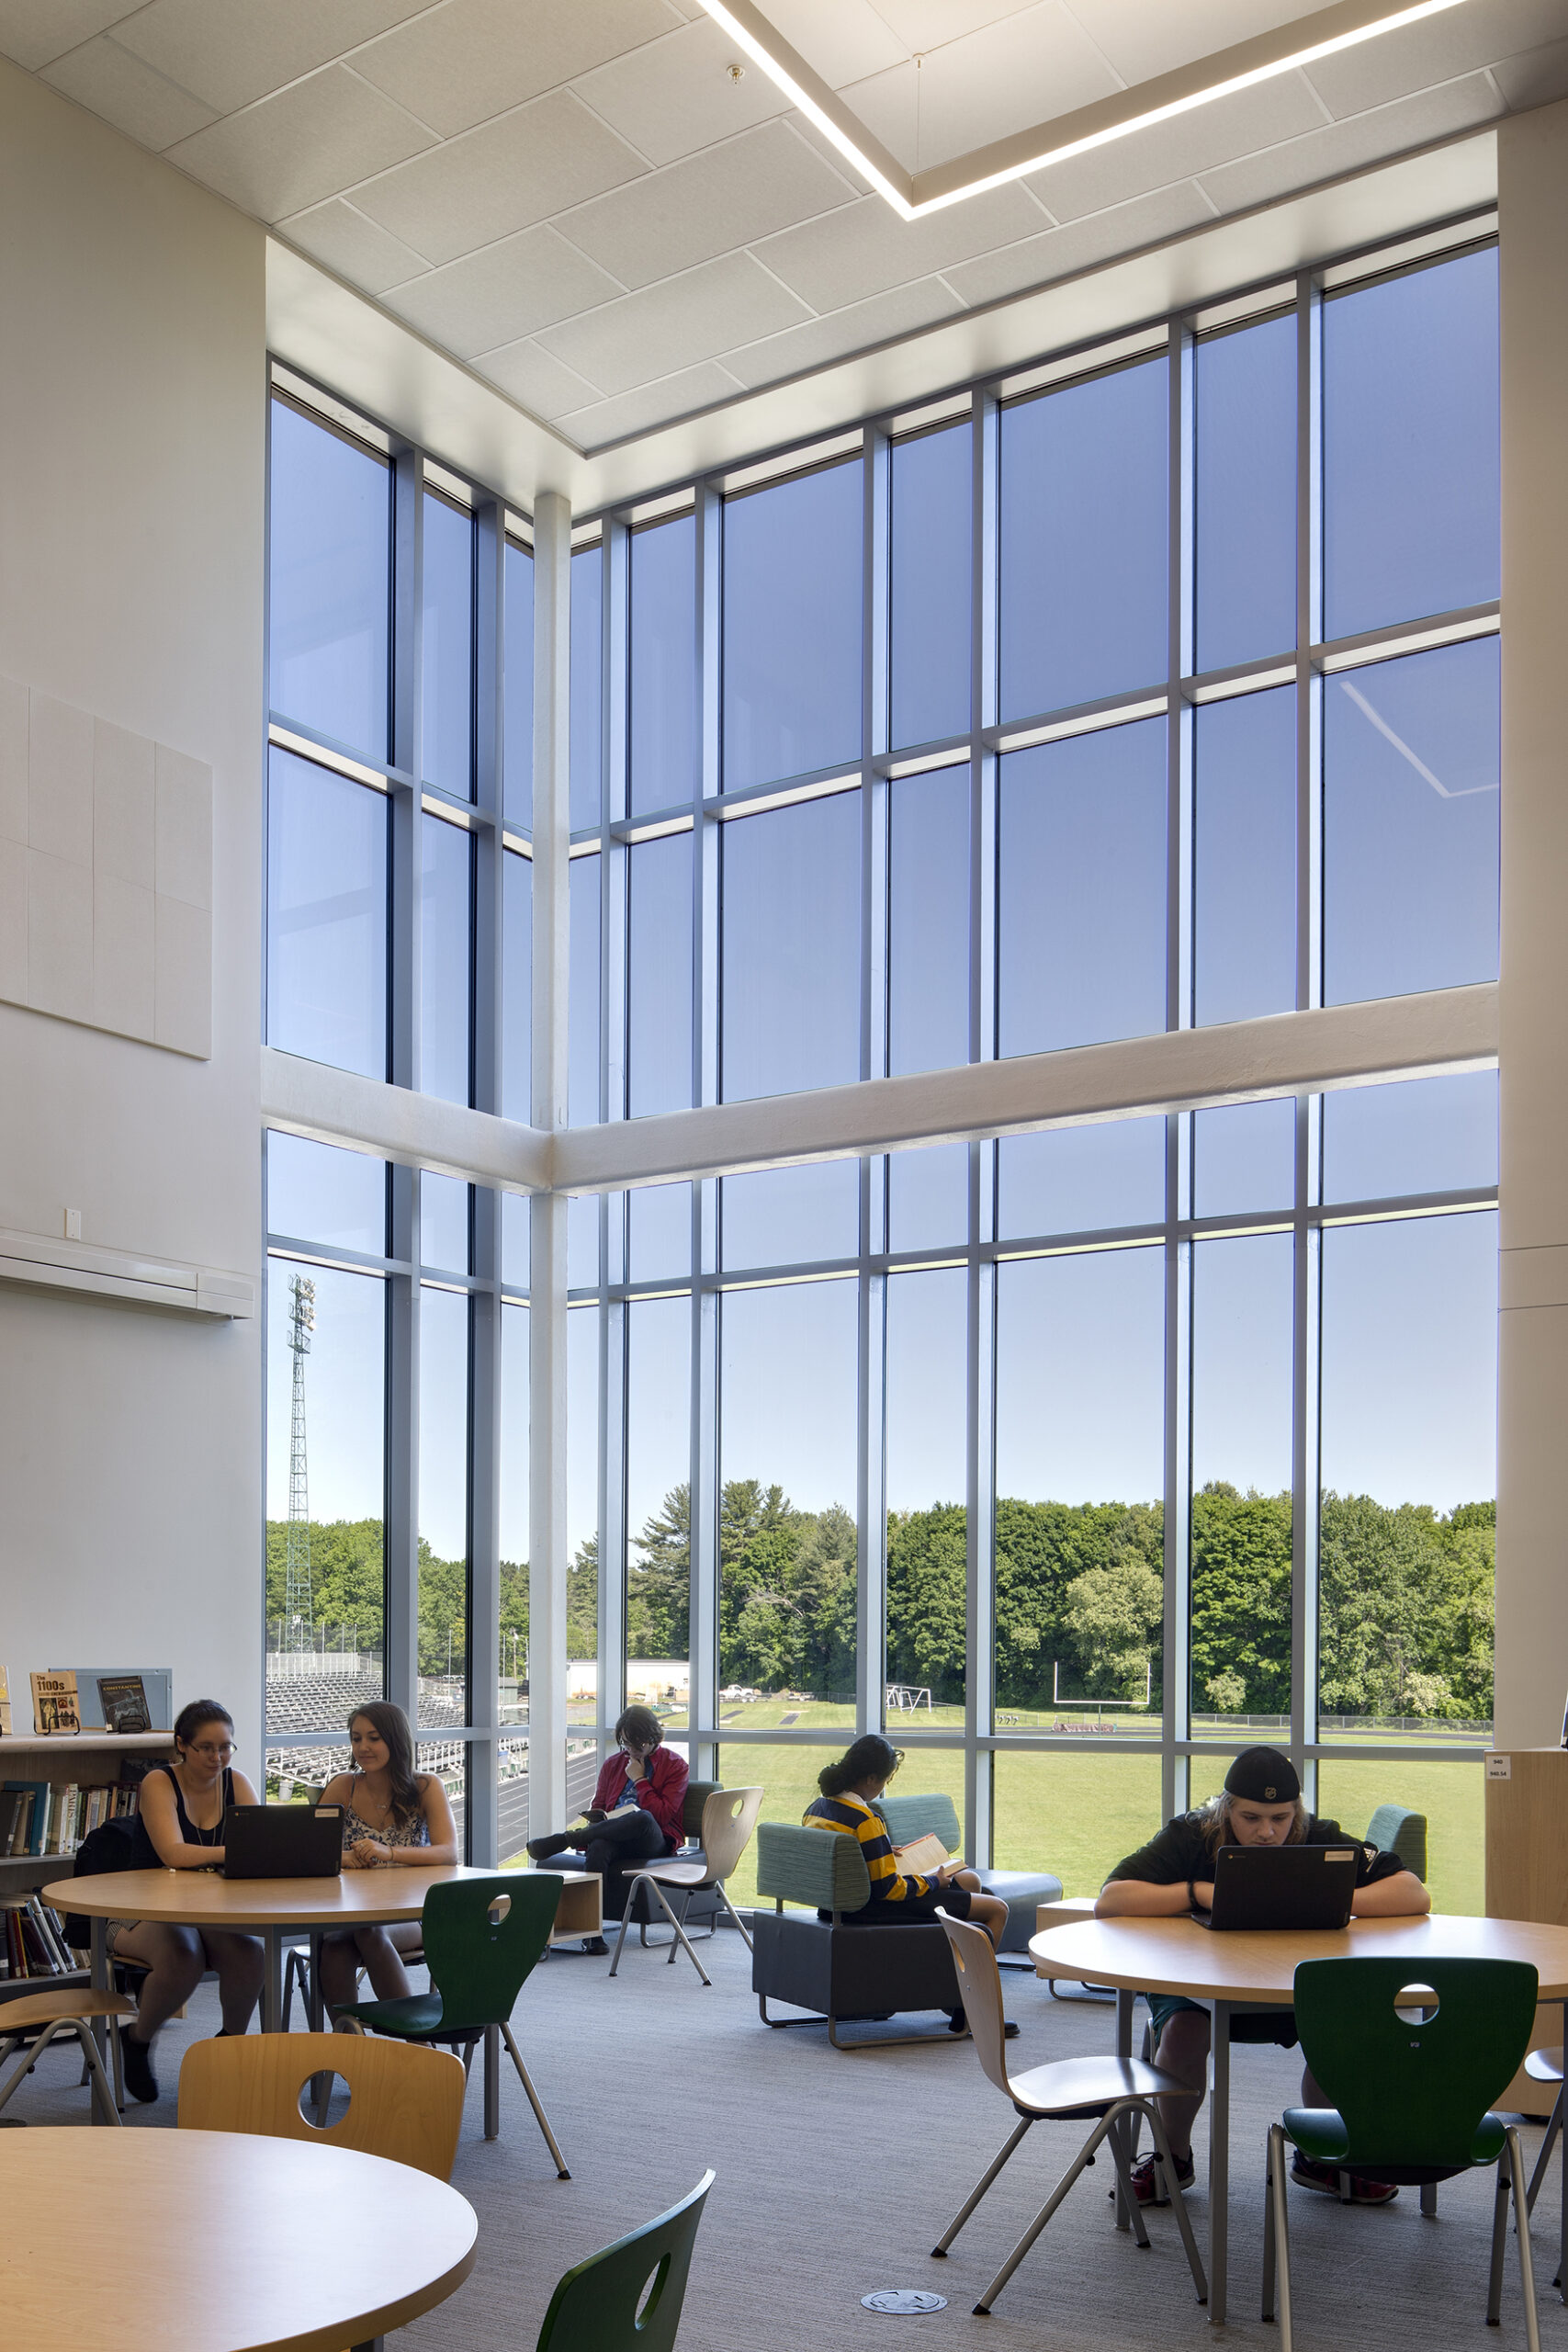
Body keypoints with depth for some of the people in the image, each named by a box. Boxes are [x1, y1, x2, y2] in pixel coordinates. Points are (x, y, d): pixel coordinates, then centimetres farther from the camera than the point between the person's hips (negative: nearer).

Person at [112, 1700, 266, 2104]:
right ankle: (138, 2038, -3)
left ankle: (233, 2038, 0)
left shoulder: (236, 1783, 4)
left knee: (248, 1950, -28)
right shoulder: (159, 1783, -11)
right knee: (182, 1957, -35)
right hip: (145, 1915, -4)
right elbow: (174, 1854, -25)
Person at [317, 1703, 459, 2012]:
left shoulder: (425, 1787, -1)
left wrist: (387, 1853, -31)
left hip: (409, 1918, -1)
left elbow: (449, 1853, -15)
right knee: (334, 1944, -33)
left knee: (369, 1931, -34)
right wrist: (339, 1857, -25)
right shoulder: (344, 1787, 5)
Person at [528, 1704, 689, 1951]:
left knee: (643, 1819, -43)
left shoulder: (675, 1765, 7)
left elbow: (662, 1815, -4)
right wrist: (598, 1819, -1)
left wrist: (639, 1780, -4)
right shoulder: (614, 1764, 22)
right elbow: (597, 1808, 22)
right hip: (613, 1838, 3)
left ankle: (563, 1839, -38)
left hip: (656, 1841, -3)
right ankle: (592, 1932, -44)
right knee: (598, 1847, -38)